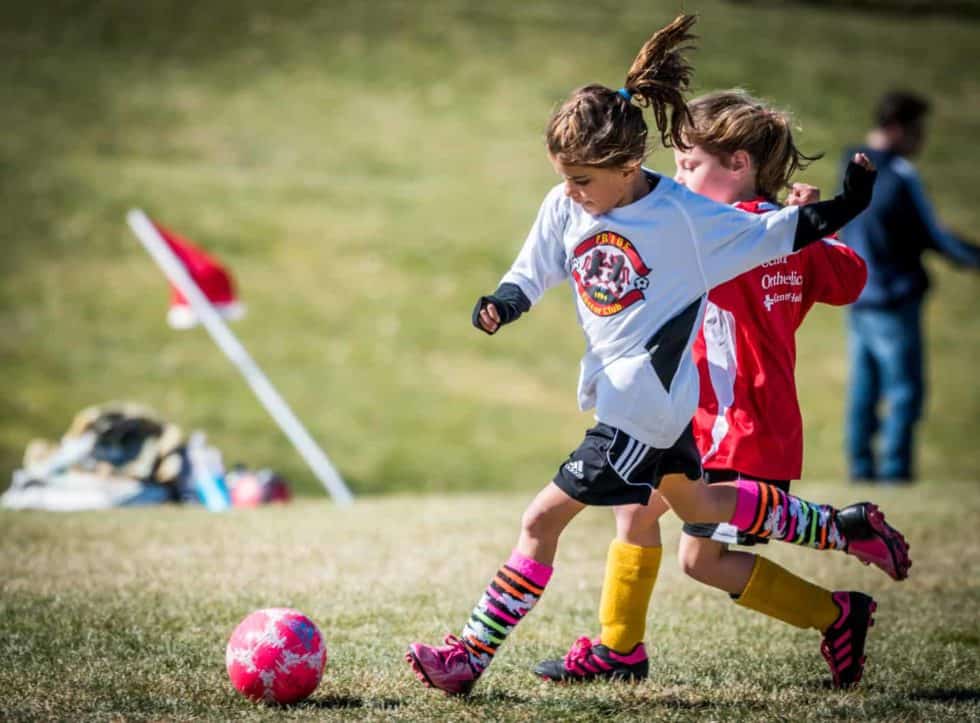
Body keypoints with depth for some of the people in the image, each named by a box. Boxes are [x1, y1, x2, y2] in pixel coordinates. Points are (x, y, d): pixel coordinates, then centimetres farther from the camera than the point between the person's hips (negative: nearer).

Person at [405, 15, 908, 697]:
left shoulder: (686, 218, -19)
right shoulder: (565, 206, -5)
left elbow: (770, 235, -5)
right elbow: (532, 273, 5)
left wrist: (845, 206, -15)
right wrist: (502, 303, -16)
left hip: (646, 403, -8)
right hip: (616, 388, 8)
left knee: (543, 518, -11)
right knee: (695, 503, 27)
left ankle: (473, 652, -4)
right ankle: (844, 528, 43)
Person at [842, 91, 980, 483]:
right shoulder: (899, 174, -14)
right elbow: (929, 234, -8)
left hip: (857, 298, 8)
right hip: (893, 299, -8)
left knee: (863, 388, 11)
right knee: (905, 390, -3)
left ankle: (861, 467, 12)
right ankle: (895, 470, -6)